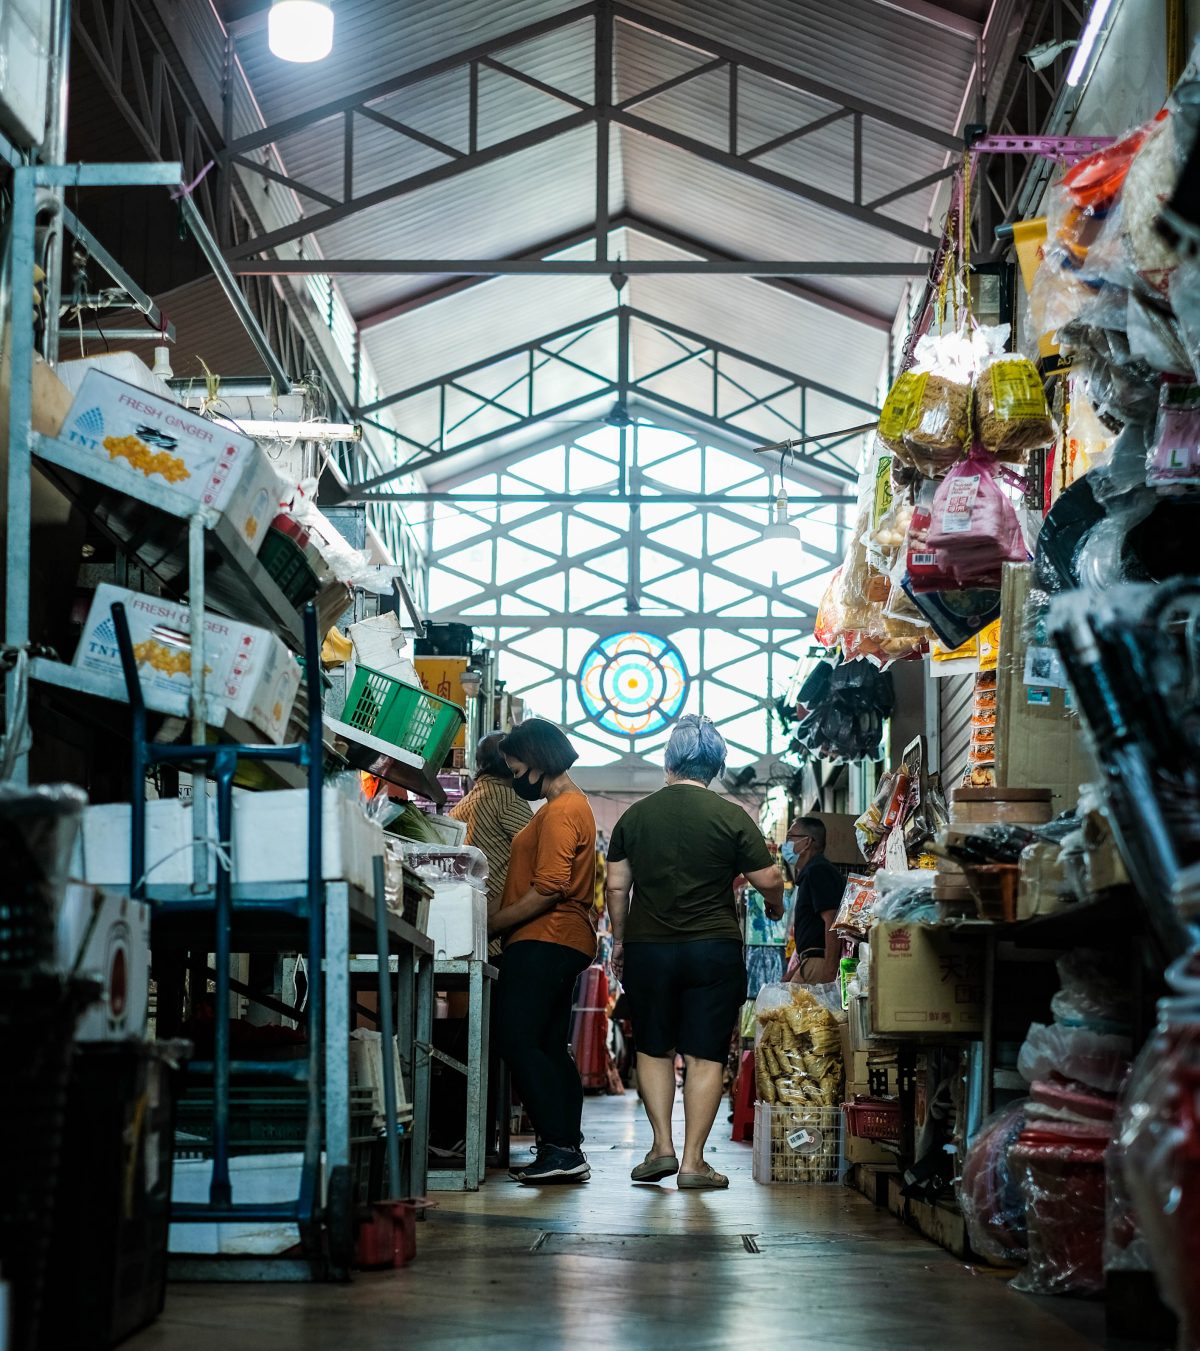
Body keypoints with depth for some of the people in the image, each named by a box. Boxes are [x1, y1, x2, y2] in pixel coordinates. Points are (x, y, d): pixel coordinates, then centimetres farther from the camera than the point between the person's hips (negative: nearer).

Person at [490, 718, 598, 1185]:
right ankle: (567, 1152, 11)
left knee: (519, 1044, -14)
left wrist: (492, 922, -15)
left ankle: (559, 1149, -17)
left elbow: (548, 889, -21)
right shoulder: (572, 806, 20)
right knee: (550, 1049, 11)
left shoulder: (560, 812, -13)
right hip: (563, 941, 11)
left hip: (543, 941, -11)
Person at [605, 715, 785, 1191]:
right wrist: (775, 904, 18)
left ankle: (662, 1146, 7)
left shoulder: (635, 816, 2)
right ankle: (693, 1161, 0)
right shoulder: (731, 817, -5)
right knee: (705, 1056, 2)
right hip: (713, 950, -2)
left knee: (653, 1049, 15)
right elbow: (769, 880, -4)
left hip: (646, 949, 2)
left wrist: (620, 941, 17)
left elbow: (616, 886, 5)